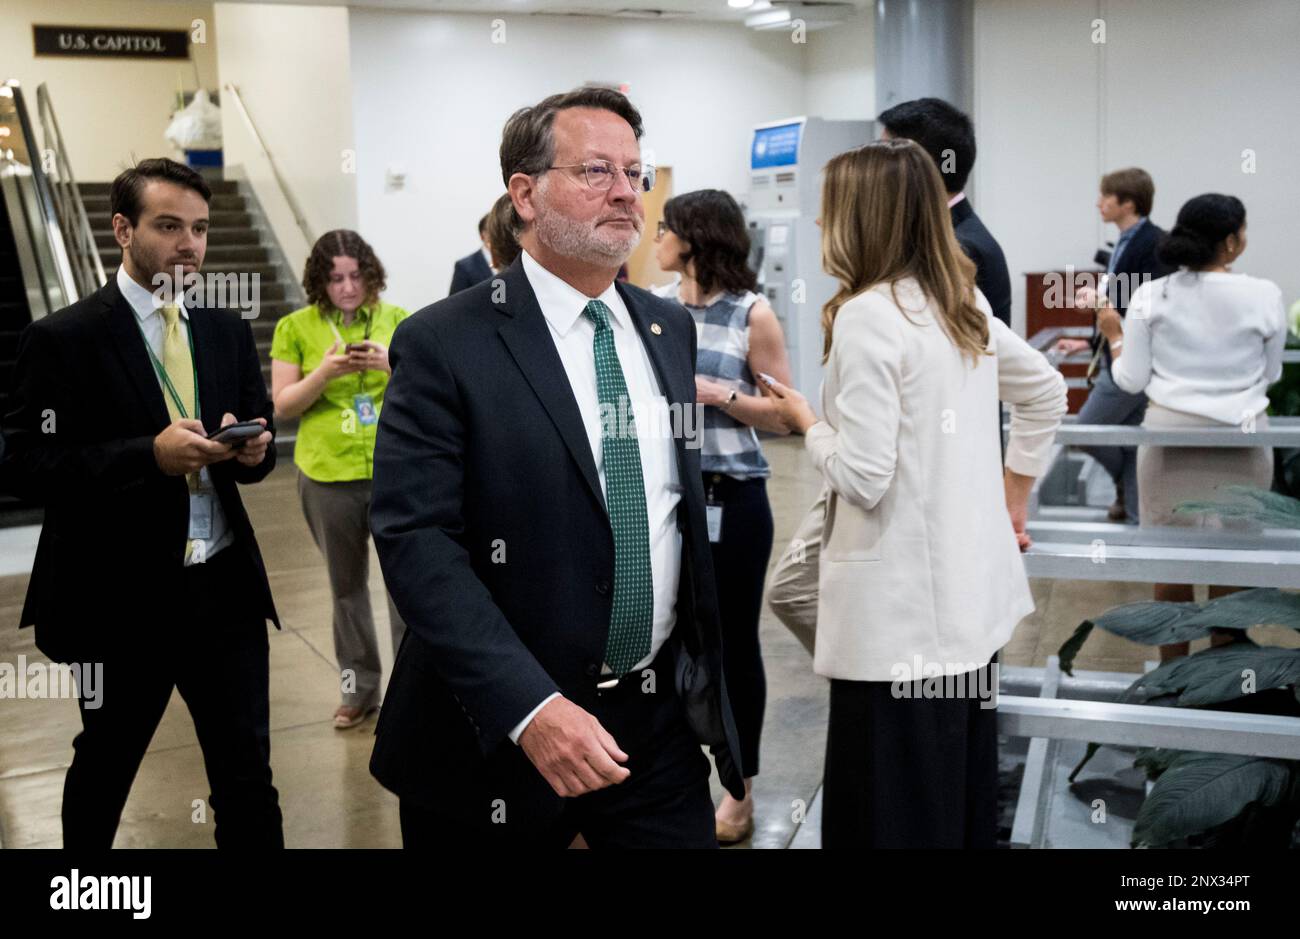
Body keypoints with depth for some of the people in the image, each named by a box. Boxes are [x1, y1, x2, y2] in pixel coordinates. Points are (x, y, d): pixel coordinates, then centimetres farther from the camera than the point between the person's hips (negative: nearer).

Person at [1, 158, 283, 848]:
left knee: (247, 775, 5)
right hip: (124, 596, -3)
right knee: (103, 770, 18)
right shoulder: (63, 339, -8)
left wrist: (251, 449, -13)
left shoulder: (227, 333, 8)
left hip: (224, 586, 3)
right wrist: (151, 454, -24)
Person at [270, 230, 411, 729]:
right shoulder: (295, 328, 2)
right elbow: (282, 405, 0)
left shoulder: (397, 320, 3)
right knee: (347, 587, 13)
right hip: (328, 476, 1)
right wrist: (324, 373, -16)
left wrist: (393, 365, -16)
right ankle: (359, 687, 26)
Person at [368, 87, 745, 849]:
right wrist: (530, 708, -26)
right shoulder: (445, 345, -11)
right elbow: (417, 540, -18)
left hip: (661, 719, 5)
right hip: (501, 733, -4)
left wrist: (705, 673, 15)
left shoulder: (672, 328, 7)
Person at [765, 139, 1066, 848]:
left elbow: (864, 477, -20)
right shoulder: (964, 303, 9)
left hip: (899, 606, -8)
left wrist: (806, 421, -2)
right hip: (972, 586, 9)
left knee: (889, 813, 2)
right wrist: (1012, 499, 24)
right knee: (963, 790, 19)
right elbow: (1046, 392, 22)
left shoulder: (865, 315, -16)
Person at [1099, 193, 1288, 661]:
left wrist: (1114, 335, 13)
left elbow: (1131, 381, -2)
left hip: (1171, 436, 1)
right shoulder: (1265, 295, -7)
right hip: (1241, 441, -1)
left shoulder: (1150, 296, -6)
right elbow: (1270, 374, 5)